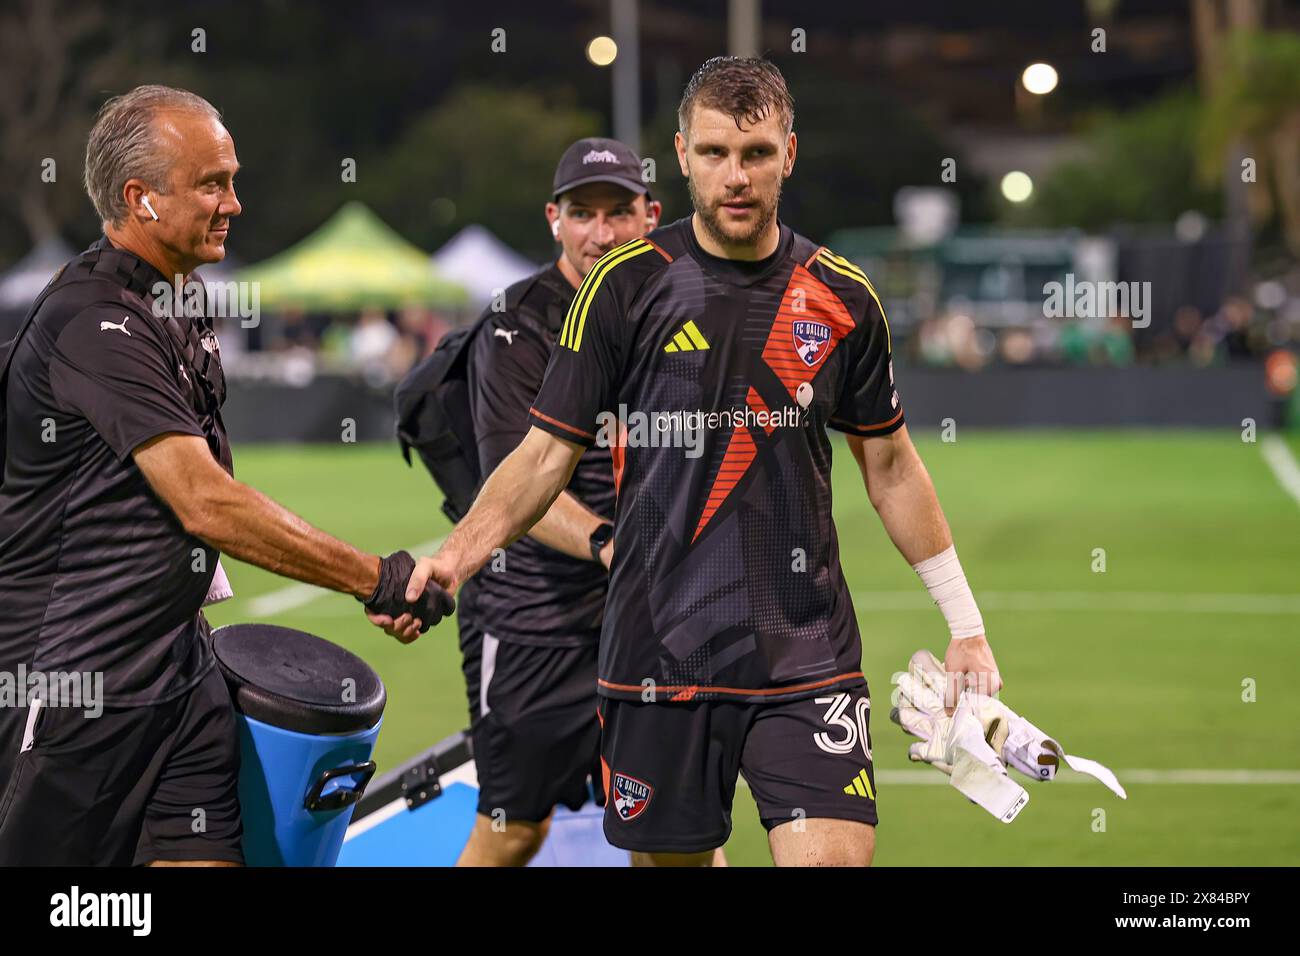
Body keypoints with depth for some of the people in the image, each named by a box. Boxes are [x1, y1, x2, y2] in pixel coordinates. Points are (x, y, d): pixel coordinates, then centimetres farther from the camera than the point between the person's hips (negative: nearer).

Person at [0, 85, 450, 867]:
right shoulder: (93, 322, -18)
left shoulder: (181, 306, 14)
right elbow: (207, 504, -25)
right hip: (74, 681, -9)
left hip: (180, 667, 9)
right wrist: (380, 582, -23)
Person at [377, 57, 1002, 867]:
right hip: (659, 655, 0)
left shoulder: (843, 297, 4)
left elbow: (891, 467, 15)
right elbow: (548, 453, 1)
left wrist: (965, 623, 14)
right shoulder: (627, 285, -2)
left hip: (807, 656, 1)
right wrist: (452, 558, -14)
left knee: (836, 855, -15)